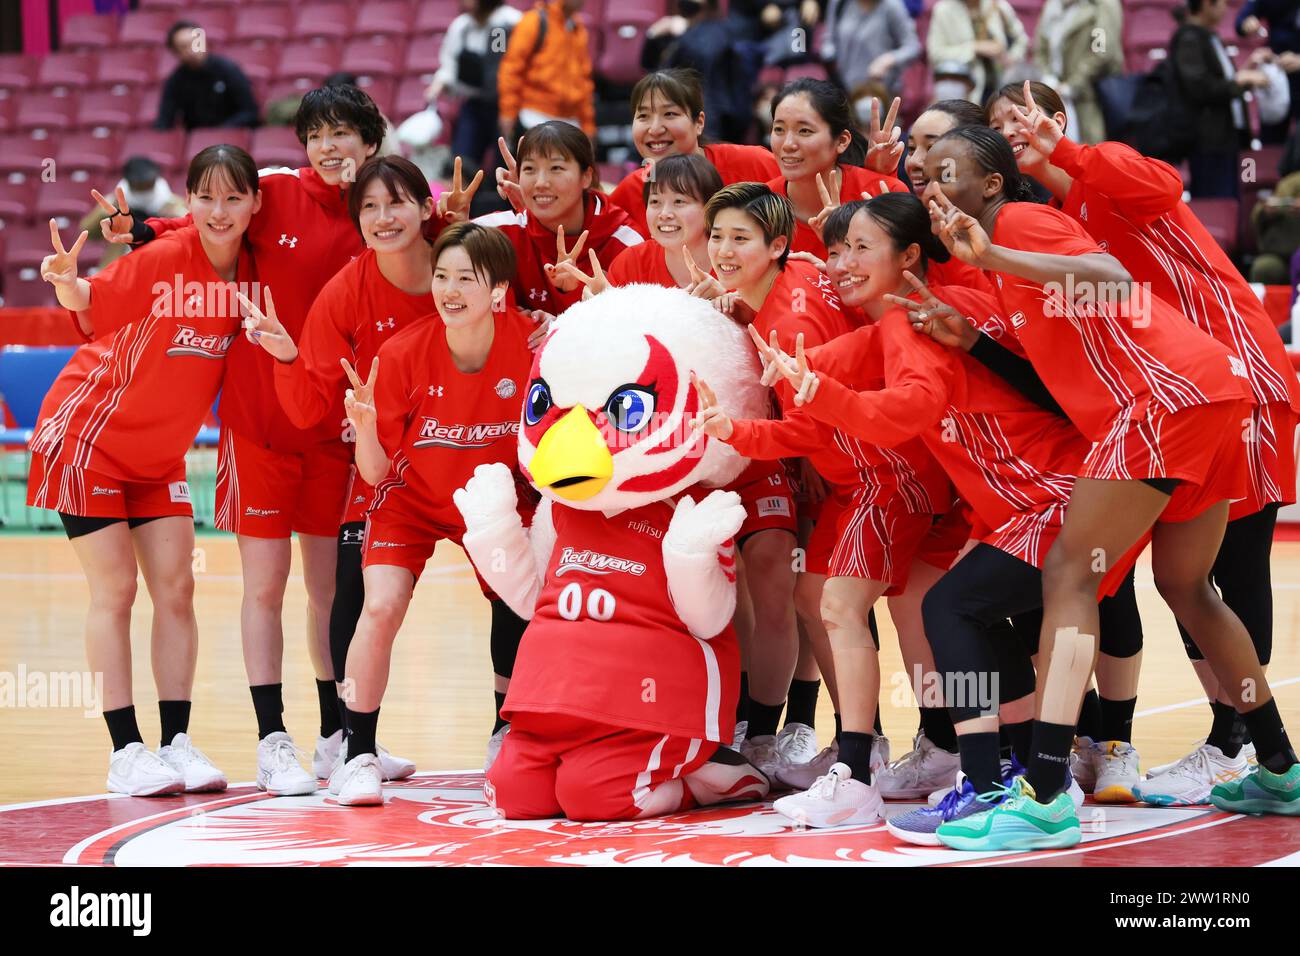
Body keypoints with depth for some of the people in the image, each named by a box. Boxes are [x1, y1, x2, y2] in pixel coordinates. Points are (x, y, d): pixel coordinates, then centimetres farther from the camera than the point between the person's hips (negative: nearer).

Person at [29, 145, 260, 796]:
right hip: (86, 438, -5)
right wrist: (66, 281, -38)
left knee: (176, 588, 0)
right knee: (115, 589, -5)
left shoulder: (250, 268, -6)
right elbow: (90, 308, -18)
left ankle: (178, 743, 4)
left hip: (159, 451, 5)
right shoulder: (164, 258, -22)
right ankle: (125, 751, -2)